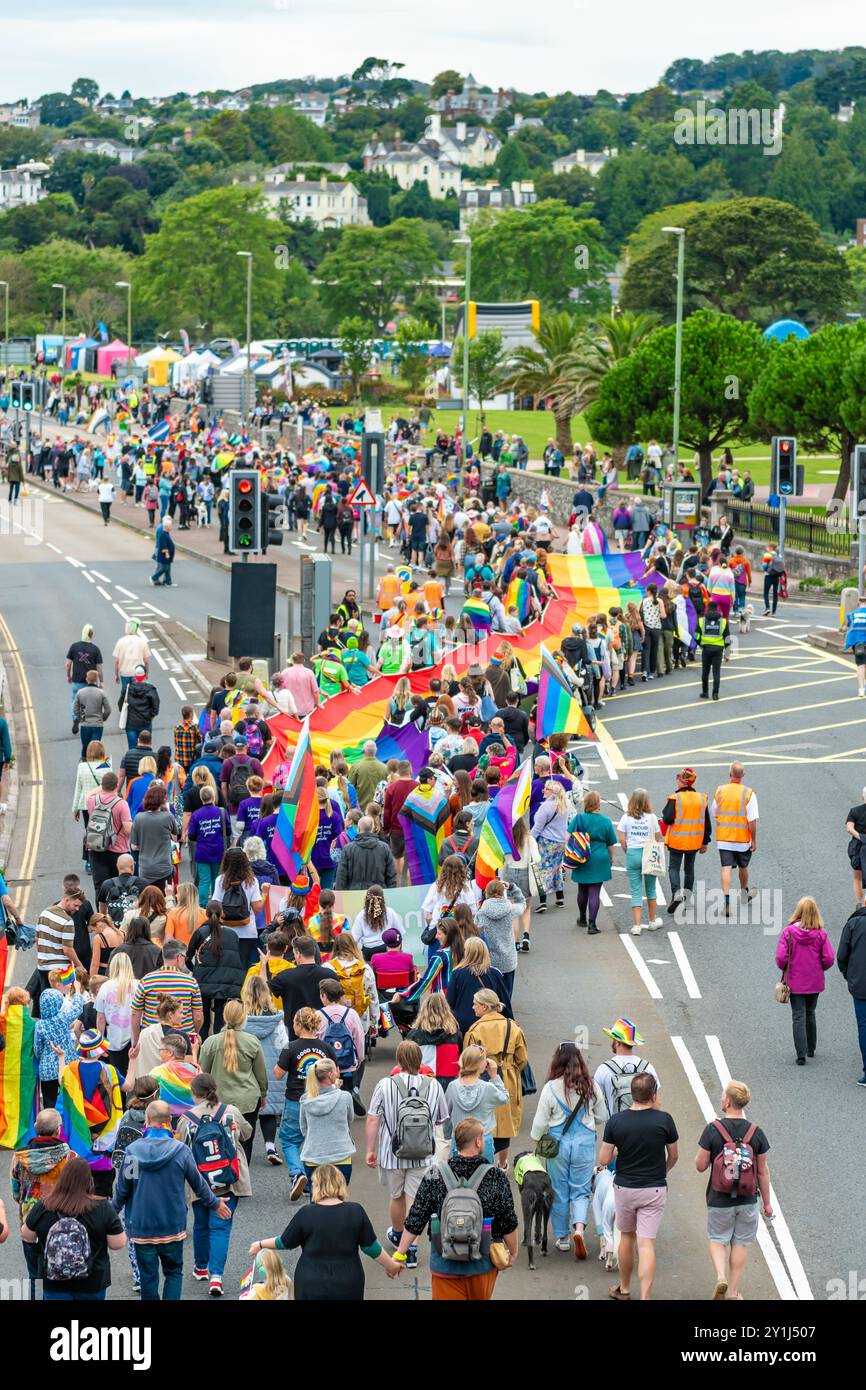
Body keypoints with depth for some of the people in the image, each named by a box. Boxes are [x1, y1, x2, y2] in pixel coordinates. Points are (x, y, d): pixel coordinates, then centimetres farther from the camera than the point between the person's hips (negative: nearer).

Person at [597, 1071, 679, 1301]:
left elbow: (603, 1160, -6)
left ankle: (624, 1289, 34)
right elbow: (673, 1156, 2)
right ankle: (644, 1297, -11)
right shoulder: (664, 1120, -12)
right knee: (646, 1244, -3)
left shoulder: (615, 1122, -10)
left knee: (627, 1237, 21)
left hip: (624, 1187, 2)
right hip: (654, 1190, -2)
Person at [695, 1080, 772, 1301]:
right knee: (740, 1243, 14)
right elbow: (763, 1172, 0)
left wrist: (704, 1153, 12)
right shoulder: (756, 1133, -7)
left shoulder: (713, 1130, -14)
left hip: (720, 1199, -2)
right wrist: (767, 1202, 11)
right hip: (748, 1200, 2)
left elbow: (700, 1166, -10)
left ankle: (721, 1277, -6)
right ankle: (733, 1292, 19)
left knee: (717, 1239, 17)